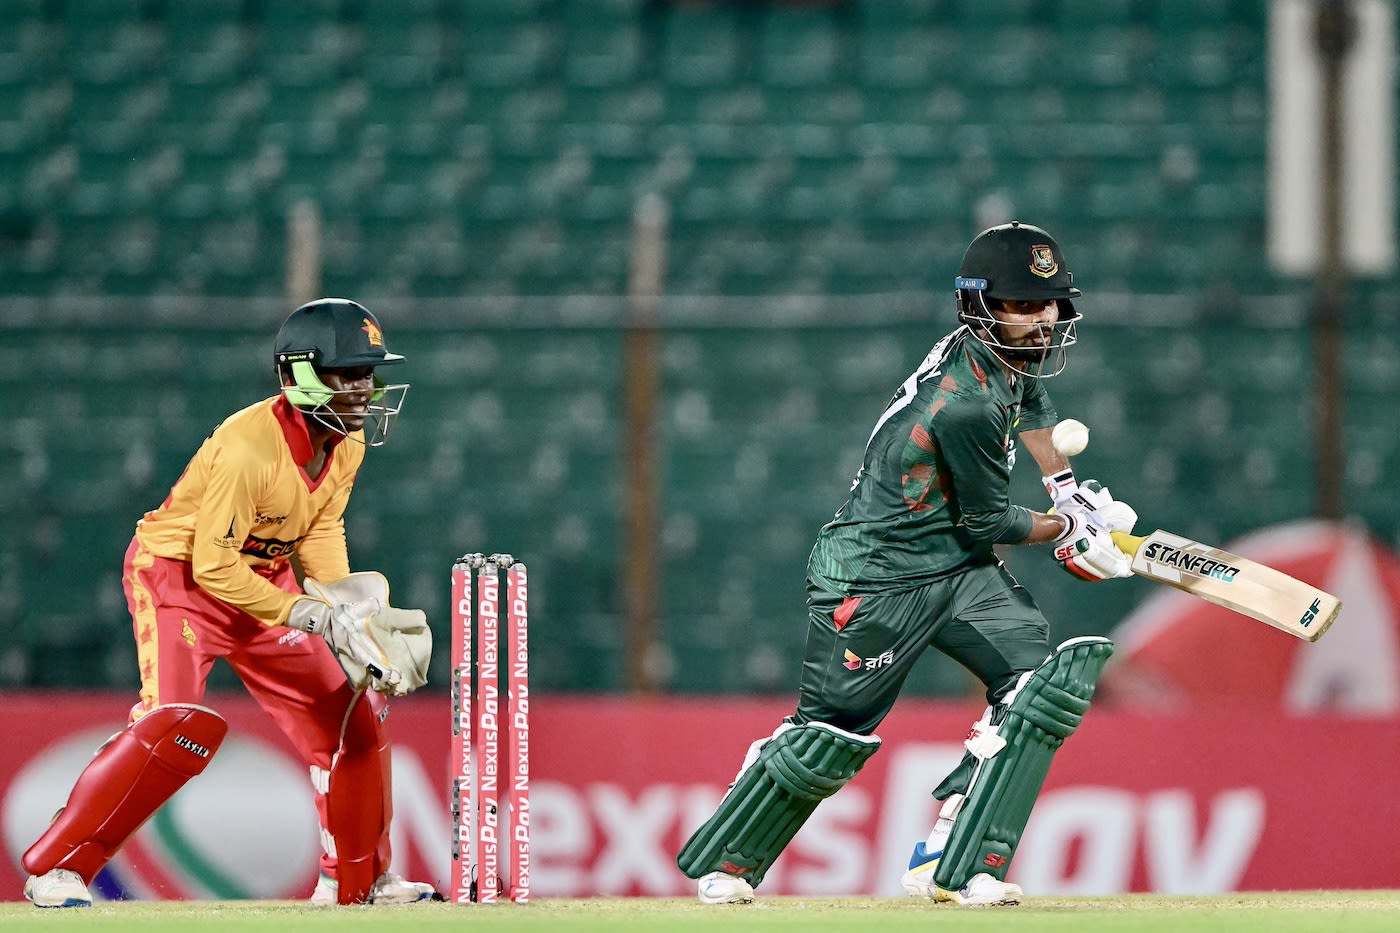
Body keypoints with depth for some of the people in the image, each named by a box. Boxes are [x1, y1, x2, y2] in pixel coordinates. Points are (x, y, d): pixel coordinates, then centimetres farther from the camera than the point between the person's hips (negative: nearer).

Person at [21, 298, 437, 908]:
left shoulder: (348, 443, -6)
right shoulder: (249, 447, -31)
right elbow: (214, 566, -28)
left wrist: (343, 610, -7)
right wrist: (304, 615, -29)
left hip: (264, 580, 8)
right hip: (177, 574, -8)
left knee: (351, 709, 7)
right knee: (179, 721, -25)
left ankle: (357, 878, 23)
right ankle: (54, 868, -18)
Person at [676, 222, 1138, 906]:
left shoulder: (1005, 353, -2)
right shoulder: (964, 404, -29)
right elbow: (988, 523, -17)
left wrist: (1066, 485, 15)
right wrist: (1071, 530, -1)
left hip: (957, 568, 9)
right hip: (877, 576, -9)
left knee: (1041, 682, -10)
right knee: (833, 731, 0)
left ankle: (949, 865, -8)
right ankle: (725, 860, 26)